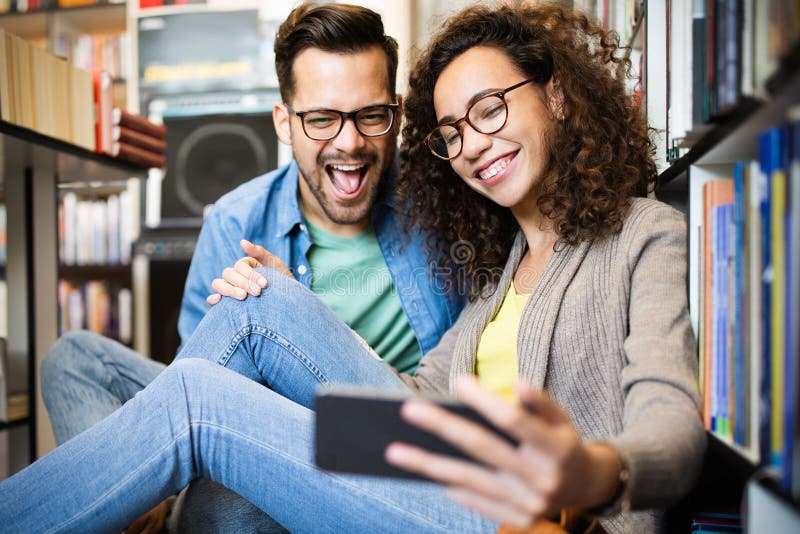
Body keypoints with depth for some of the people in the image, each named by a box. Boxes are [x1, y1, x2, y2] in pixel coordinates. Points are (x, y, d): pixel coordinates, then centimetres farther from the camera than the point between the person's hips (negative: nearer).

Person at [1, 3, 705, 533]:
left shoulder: (647, 235, -3)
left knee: (194, 398, -17)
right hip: (439, 477, 7)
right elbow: (425, 390, 13)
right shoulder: (502, 260, 20)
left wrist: (598, 475, -42)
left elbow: (672, 419, -18)